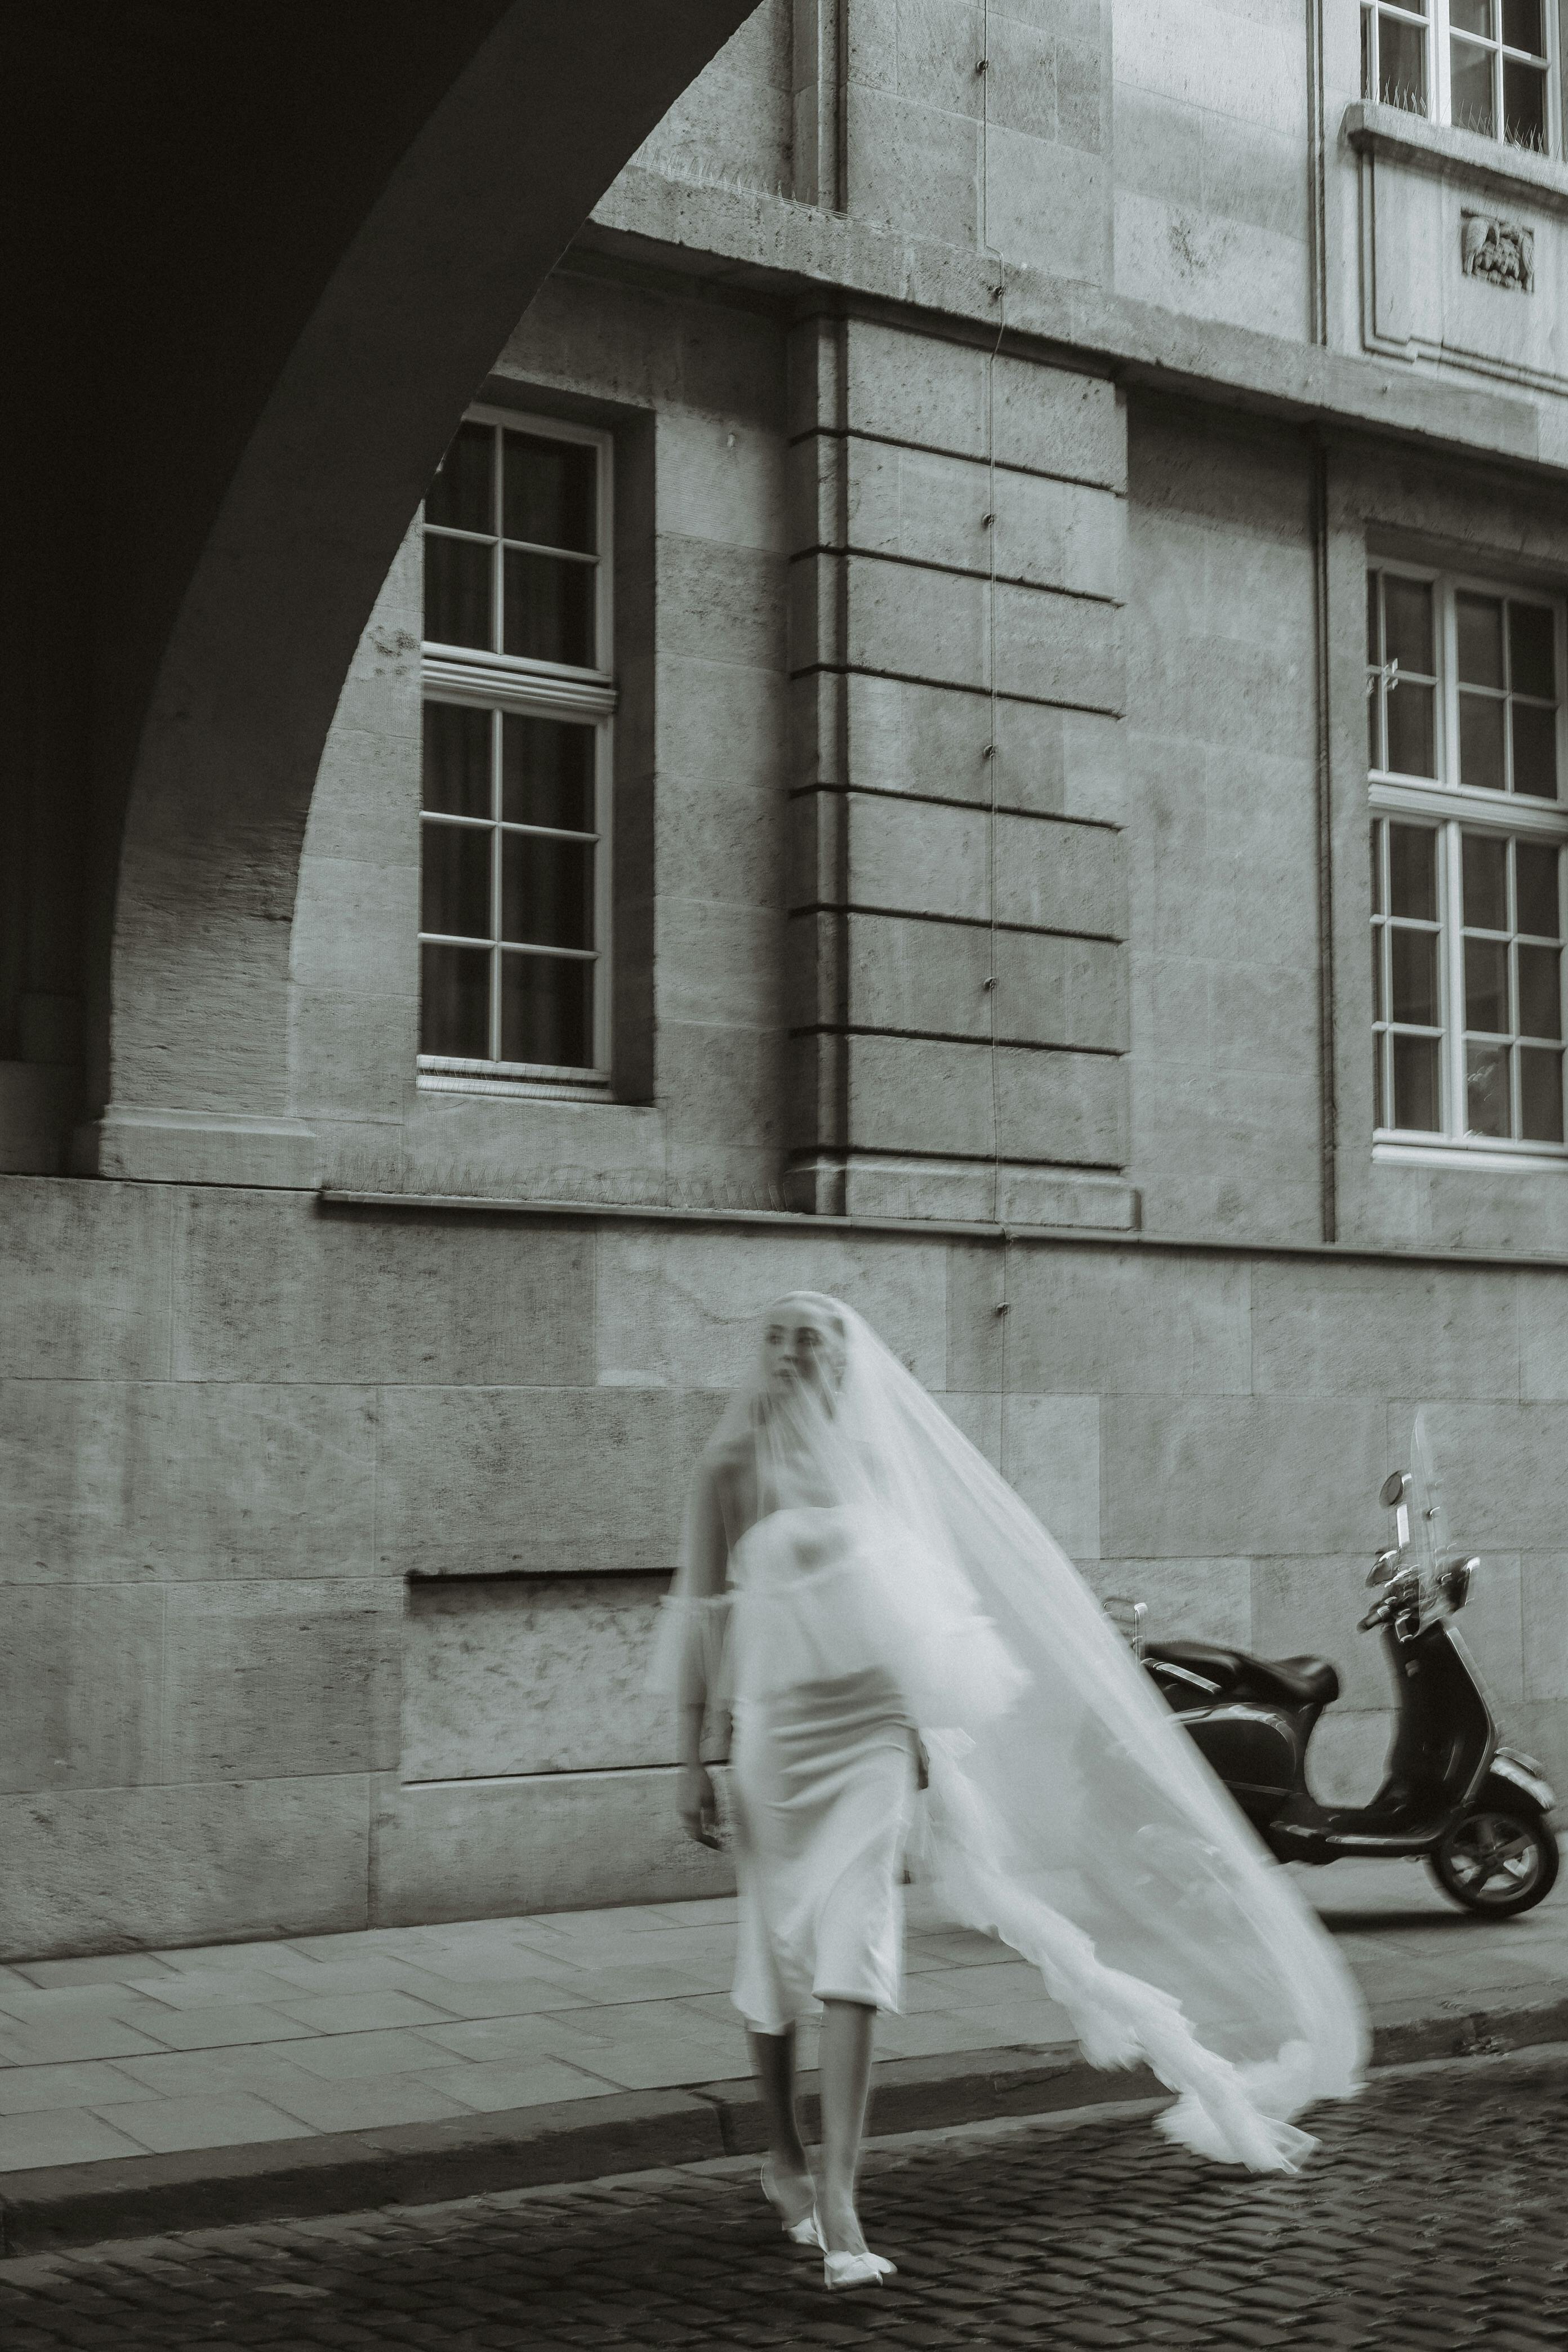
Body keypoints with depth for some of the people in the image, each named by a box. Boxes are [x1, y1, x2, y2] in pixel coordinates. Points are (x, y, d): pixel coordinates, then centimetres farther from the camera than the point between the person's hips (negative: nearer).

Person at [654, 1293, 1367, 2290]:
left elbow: (925, 1609, 12)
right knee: (775, 1949, 11)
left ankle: (838, 2199, -12)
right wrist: (692, 1760, -4)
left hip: (874, 1727, 0)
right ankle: (784, 2160, 33)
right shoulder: (733, 1469, 0)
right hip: (774, 1728, 0)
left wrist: (936, 1733, 13)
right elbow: (702, 1618, 0)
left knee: (853, 1949, -11)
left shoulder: (883, 1462, 5)